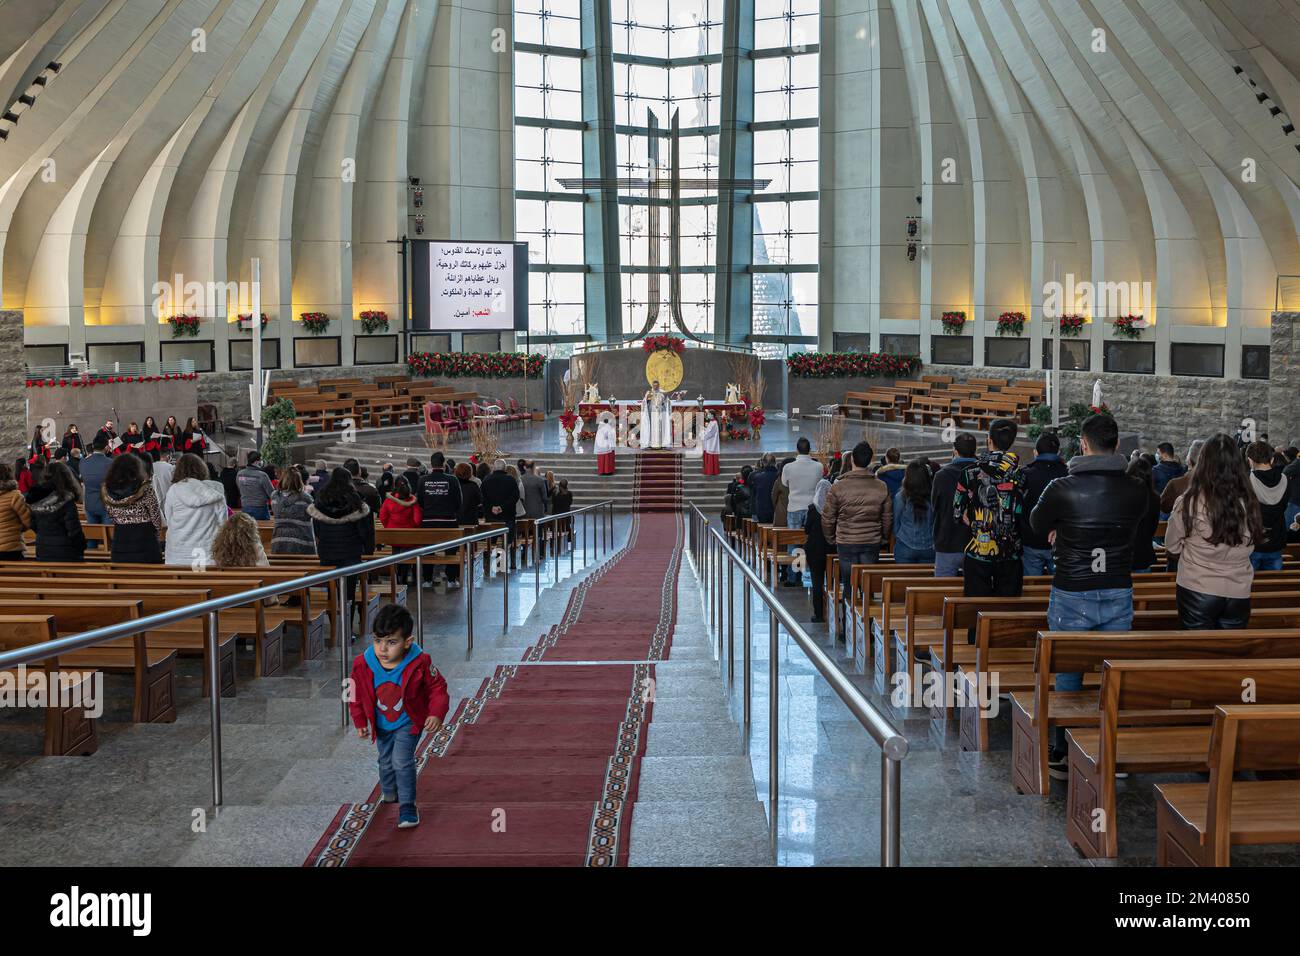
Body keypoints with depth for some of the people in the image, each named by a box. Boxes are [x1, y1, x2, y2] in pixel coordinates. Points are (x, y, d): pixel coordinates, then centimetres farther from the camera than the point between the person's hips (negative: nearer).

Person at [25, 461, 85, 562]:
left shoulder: (37, 499, 1)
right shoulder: (66, 500, -16)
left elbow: (33, 527, 11)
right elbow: (74, 530, -15)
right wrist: (82, 547, 0)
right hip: (65, 554, -6)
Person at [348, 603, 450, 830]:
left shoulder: (419, 663, -30)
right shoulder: (362, 665, -24)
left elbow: (438, 688, -15)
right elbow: (356, 695, -6)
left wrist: (437, 714, -27)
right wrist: (360, 723, -3)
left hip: (409, 723, -4)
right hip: (381, 725, 4)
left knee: (402, 761, -19)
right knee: (386, 762, 23)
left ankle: (407, 806, -3)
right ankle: (389, 794, 51)